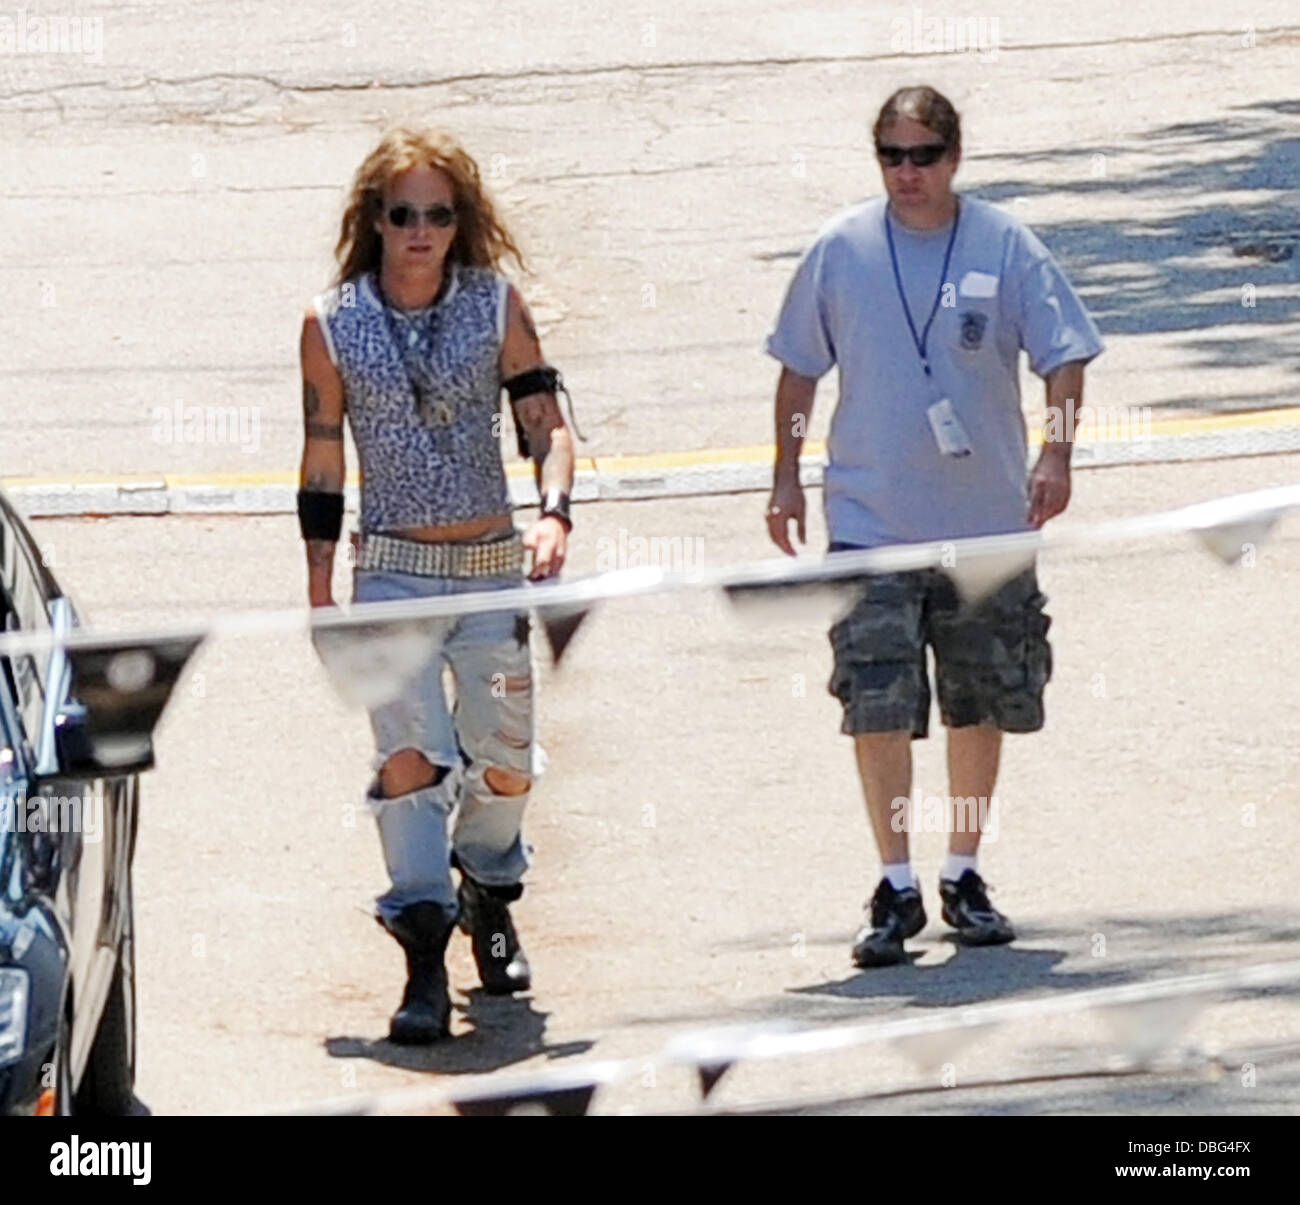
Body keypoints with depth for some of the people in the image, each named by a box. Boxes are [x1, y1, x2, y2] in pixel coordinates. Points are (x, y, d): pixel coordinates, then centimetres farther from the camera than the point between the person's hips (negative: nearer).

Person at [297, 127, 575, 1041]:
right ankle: (425, 957, -15)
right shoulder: (332, 324, 0)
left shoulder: (495, 304, 2)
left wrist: (555, 513, -18)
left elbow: (546, 423, 1)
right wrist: (320, 594, 5)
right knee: (410, 753, -16)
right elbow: (322, 463, 5)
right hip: (392, 571, -2)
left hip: (494, 568, 2)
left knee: (505, 759, 9)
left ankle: (489, 896, 39)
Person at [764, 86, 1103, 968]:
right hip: (871, 522, -1)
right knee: (877, 706, -10)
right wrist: (787, 476, 8)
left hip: (987, 522, 1)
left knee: (982, 708, 9)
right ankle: (896, 888, -2)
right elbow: (800, 368, 10)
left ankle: (963, 876, 24)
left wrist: (1057, 451, -15)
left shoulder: (1005, 246, -3)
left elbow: (1063, 353, -1)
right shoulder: (841, 250, 0)